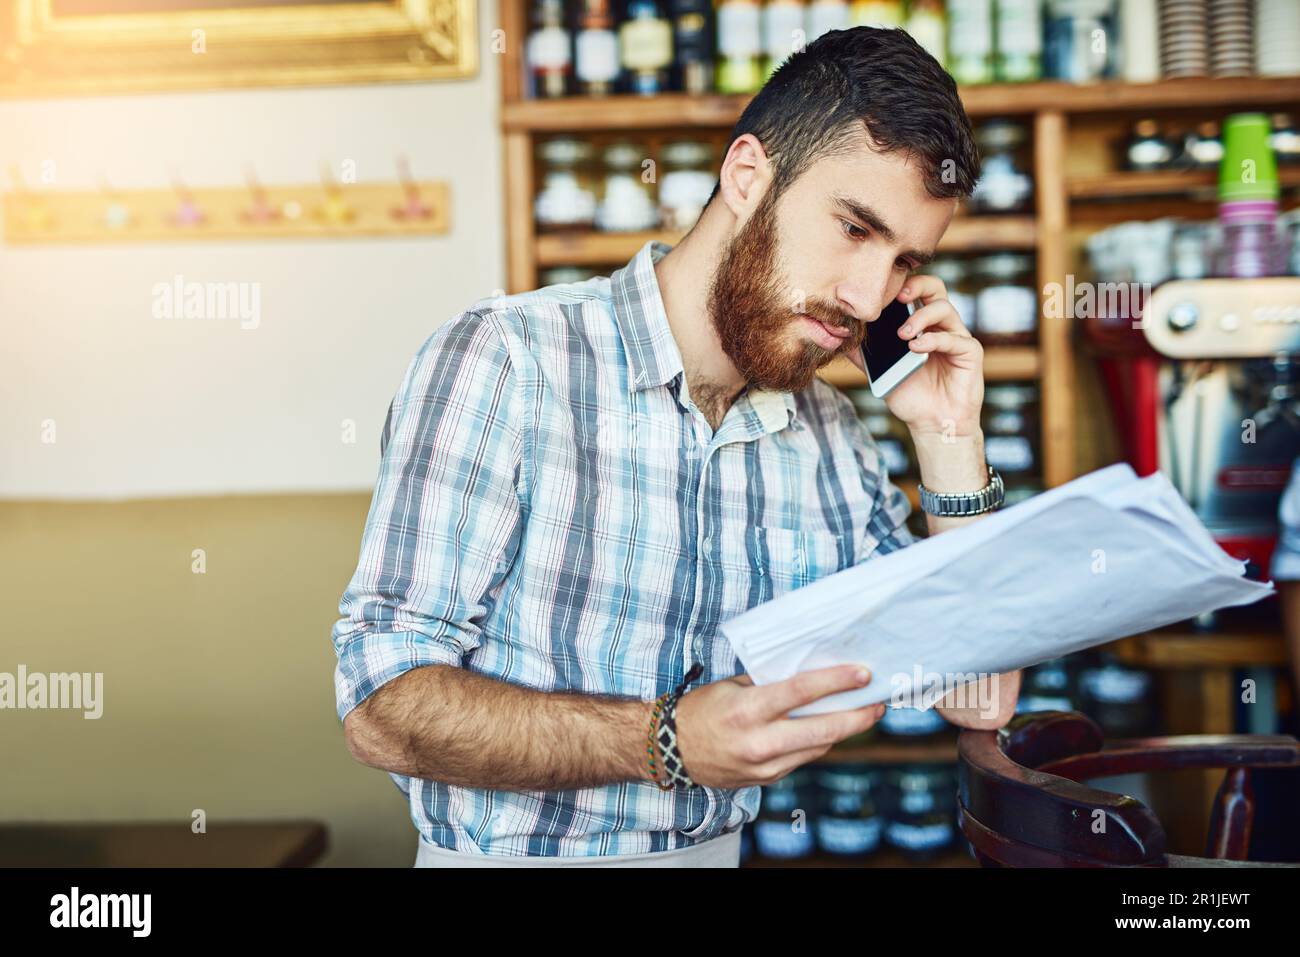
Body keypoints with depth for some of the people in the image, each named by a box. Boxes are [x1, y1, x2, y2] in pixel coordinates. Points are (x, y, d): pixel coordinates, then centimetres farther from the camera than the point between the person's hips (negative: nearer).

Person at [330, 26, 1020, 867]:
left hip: (721, 848, 5)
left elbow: (981, 700, 4)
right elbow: (382, 705, -17)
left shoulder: (831, 436, 4)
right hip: (509, 853, -5)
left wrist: (951, 443, -3)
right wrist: (668, 741, -28)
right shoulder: (506, 362, -13)